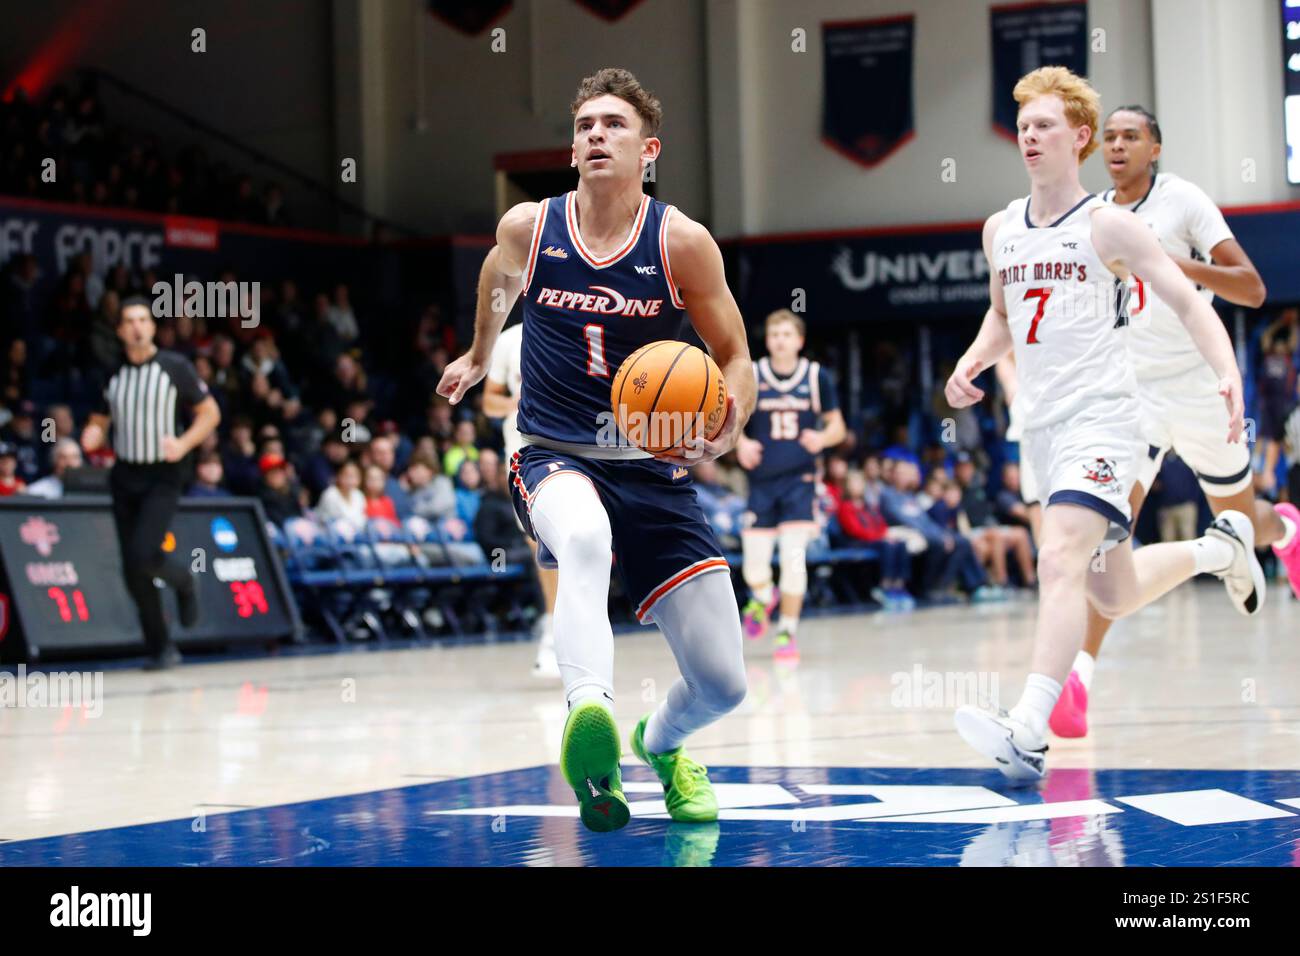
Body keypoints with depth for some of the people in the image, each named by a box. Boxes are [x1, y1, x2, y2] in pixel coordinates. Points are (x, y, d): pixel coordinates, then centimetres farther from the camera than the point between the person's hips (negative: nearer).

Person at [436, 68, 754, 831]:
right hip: (556, 459, -1)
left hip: (654, 470, 1)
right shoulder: (527, 228, 0)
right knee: (584, 539, -41)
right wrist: (479, 359, 42)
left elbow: (736, 360, 0)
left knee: (723, 682, -2)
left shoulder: (682, 242, -6)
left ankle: (662, 746, 34)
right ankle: (590, 711, -58)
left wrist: (724, 433, -21)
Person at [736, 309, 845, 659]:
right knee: (754, 567, -1)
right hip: (761, 481, 1)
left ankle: (787, 631, 3)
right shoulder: (750, 375, 1)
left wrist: (821, 439, -16)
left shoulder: (817, 376, 1)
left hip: (800, 478, -1)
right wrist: (741, 443, -13)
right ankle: (763, 597, 35)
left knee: (794, 558, -11)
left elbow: (837, 426, 7)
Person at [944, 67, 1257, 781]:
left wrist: (1229, 377, -22)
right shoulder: (1001, 228, 13)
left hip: (1101, 419, -7)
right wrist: (972, 362, 6)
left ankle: (1028, 735, -35)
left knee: (1060, 560, -26)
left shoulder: (1107, 226, -5)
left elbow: (1188, 302, -5)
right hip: (1042, 424, 7)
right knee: (1113, 595, 14)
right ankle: (1218, 547, 42)